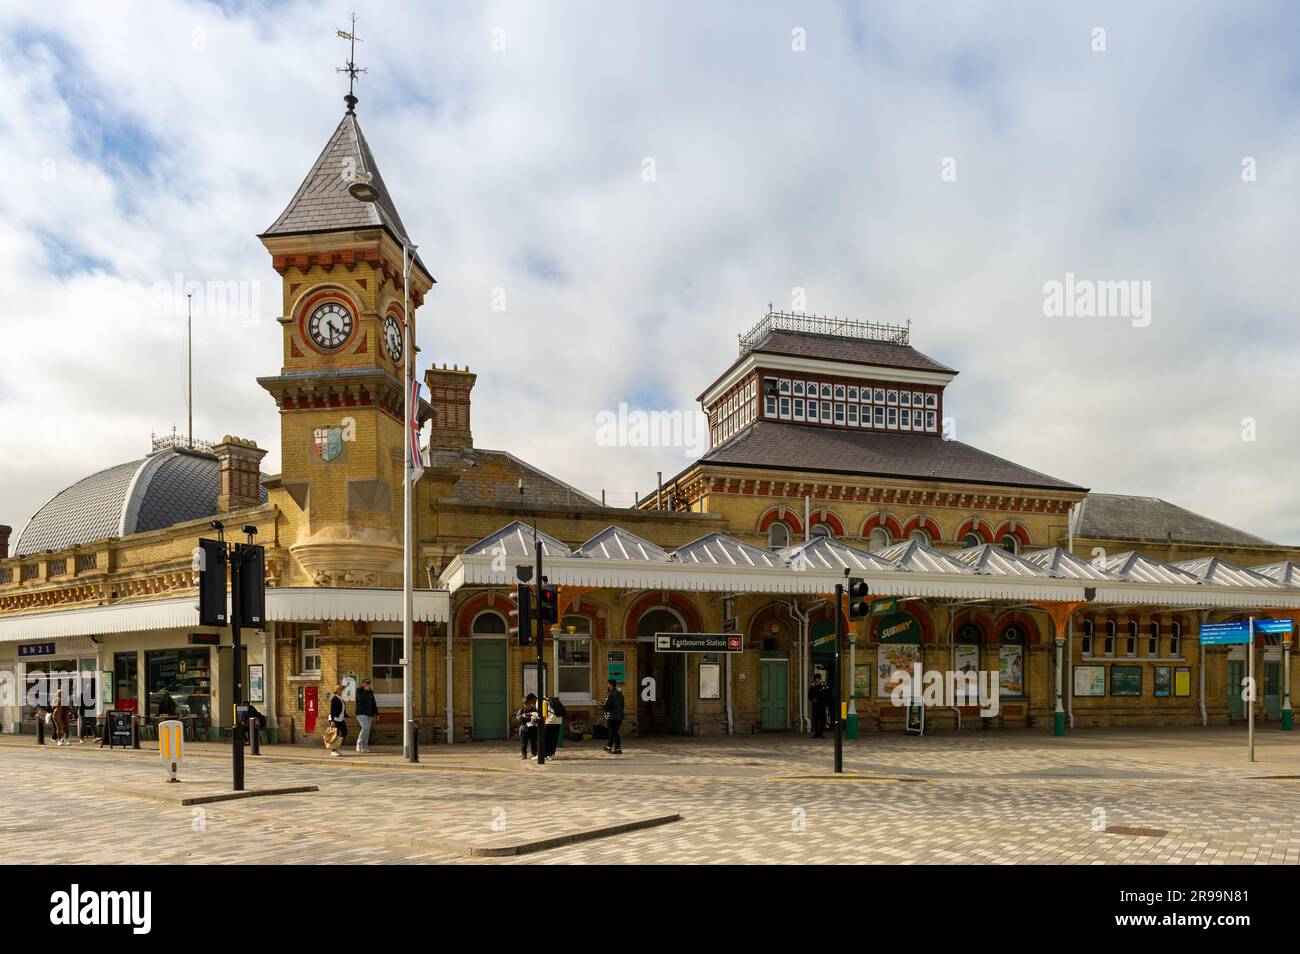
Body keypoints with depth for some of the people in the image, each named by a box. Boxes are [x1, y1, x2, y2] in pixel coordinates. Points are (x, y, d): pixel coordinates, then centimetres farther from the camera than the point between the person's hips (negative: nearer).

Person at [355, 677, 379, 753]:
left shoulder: (370, 691, 14)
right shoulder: (359, 690, -3)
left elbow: (373, 703, 17)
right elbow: (361, 699, -20)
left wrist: (376, 713, 13)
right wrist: (365, 691, -17)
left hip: (369, 713, 6)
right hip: (361, 713, -6)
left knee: (367, 730, 1)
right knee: (365, 727, -21)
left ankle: (365, 747, 3)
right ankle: (359, 745, -12)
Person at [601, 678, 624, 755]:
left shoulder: (610, 694, -15)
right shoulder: (620, 694, 10)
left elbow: (606, 706, -17)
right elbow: (622, 706, 15)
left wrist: (601, 708, 3)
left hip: (612, 716, -8)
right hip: (619, 716, 8)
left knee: (614, 733, -2)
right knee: (614, 732, 17)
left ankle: (618, 749, -2)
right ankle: (609, 747, 30)